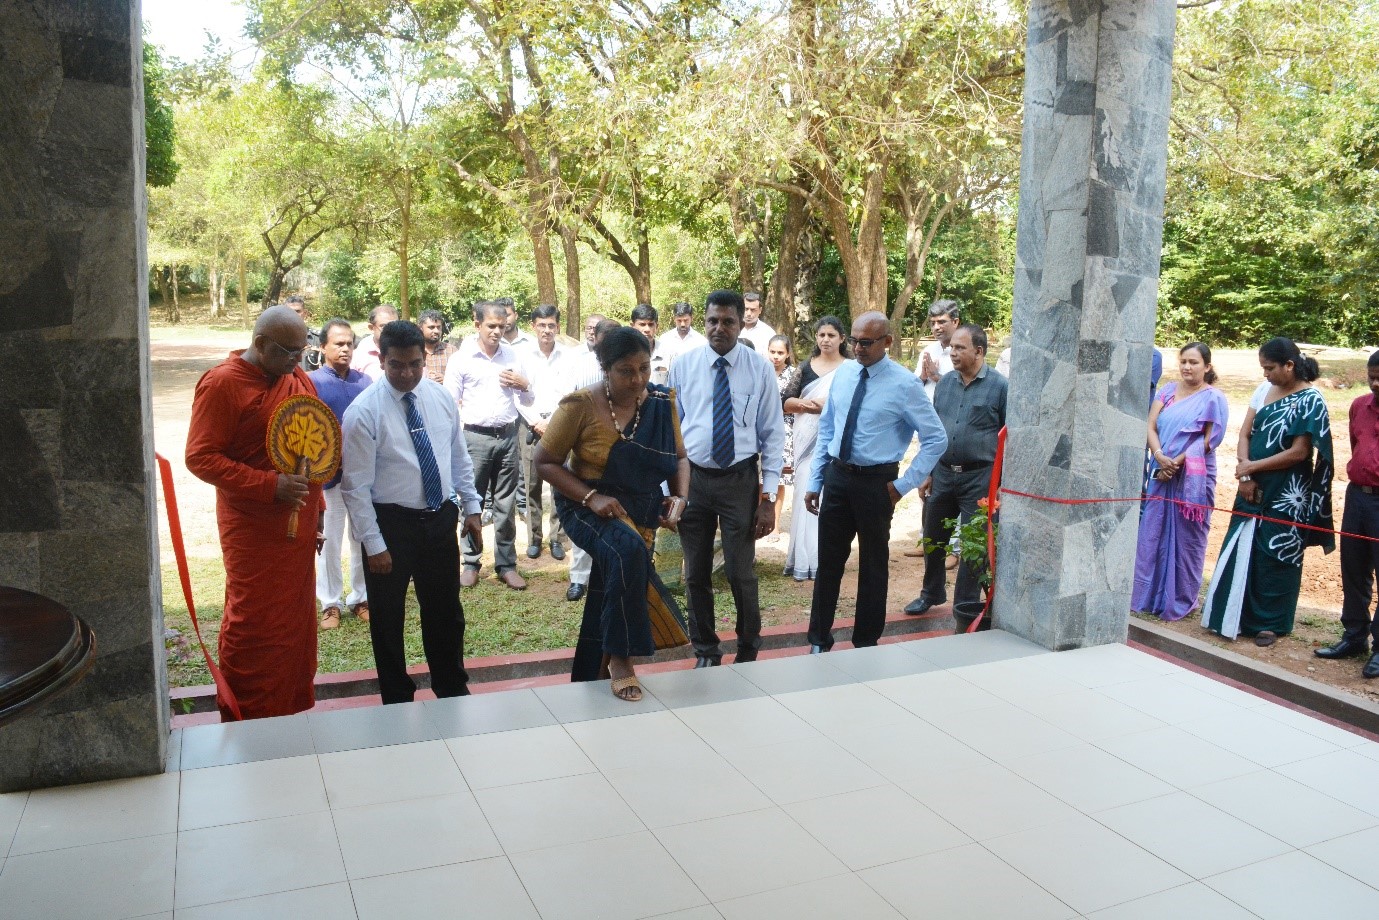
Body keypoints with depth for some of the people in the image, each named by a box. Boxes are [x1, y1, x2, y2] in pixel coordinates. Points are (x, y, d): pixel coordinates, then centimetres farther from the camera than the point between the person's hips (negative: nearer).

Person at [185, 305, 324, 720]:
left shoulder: (300, 380, 9)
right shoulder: (222, 384, -13)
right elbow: (201, 458, -17)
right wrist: (270, 486, -24)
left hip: (298, 527, 7)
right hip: (253, 532, -7)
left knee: (297, 623, 14)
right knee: (253, 628, 2)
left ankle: (295, 708, 28)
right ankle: (245, 719, 17)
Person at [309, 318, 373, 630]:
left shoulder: (365, 382, 4)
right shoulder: (312, 382, -6)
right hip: (328, 473, -3)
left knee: (363, 538, 11)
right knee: (329, 540, 6)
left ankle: (360, 598, 25)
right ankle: (330, 603, 18)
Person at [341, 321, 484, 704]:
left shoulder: (441, 397, 0)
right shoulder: (363, 412, -15)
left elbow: (459, 457, 11)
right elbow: (356, 486, -14)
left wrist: (472, 507, 8)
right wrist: (374, 543, -14)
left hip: (441, 518, 4)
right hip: (391, 523, -4)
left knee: (446, 613, 18)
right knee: (388, 619, 12)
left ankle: (453, 691, 38)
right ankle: (397, 701, 31)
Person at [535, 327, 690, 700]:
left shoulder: (662, 404, -4)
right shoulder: (581, 406, -17)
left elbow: (679, 458, 6)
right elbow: (545, 462, -13)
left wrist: (679, 496, -13)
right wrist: (591, 497, -24)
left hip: (642, 513, 5)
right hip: (588, 508, -5)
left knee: (610, 600, 13)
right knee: (628, 551, -35)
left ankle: (593, 676, 36)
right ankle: (620, 659, -22)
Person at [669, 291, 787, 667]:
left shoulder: (760, 368, -4)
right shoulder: (684, 366, -1)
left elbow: (773, 435, -3)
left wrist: (768, 498, -8)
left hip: (740, 480, -1)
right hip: (692, 478, 2)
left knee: (741, 573, 4)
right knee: (697, 574, 11)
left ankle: (748, 652, 29)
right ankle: (705, 651, 30)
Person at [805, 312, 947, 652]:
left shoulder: (904, 384, -12)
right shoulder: (843, 374, 4)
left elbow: (937, 440, -8)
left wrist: (904, 484, -10)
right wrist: (814, 482, 8)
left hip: (876, 481, -4)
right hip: (837, 475, 4)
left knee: (873, 564, 10)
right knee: (828, 561, 10)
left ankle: (866, 642, 25)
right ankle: (819, 640, 22)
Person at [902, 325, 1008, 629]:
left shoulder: (999, 386, -8)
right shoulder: (945, 383, 6)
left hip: (979, 478, -5)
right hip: (942, 473, 5)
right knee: (933, 538, 15)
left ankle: (965, 609, 17)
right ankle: (931, 594, 35)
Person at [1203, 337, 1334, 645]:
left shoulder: (1310, 400, -11)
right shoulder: (1266, 389, 5)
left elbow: (1298, 452, -16)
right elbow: (1245, 433, 4)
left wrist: (1251, 467, -12)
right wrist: (1245, 475, -7)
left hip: (1287, 494, -5)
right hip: (1254, 489, 6)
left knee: (1276, 557, 4)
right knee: (1241, 552, 8)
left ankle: (1270, 623, 17)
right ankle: (1236, 616, 20)